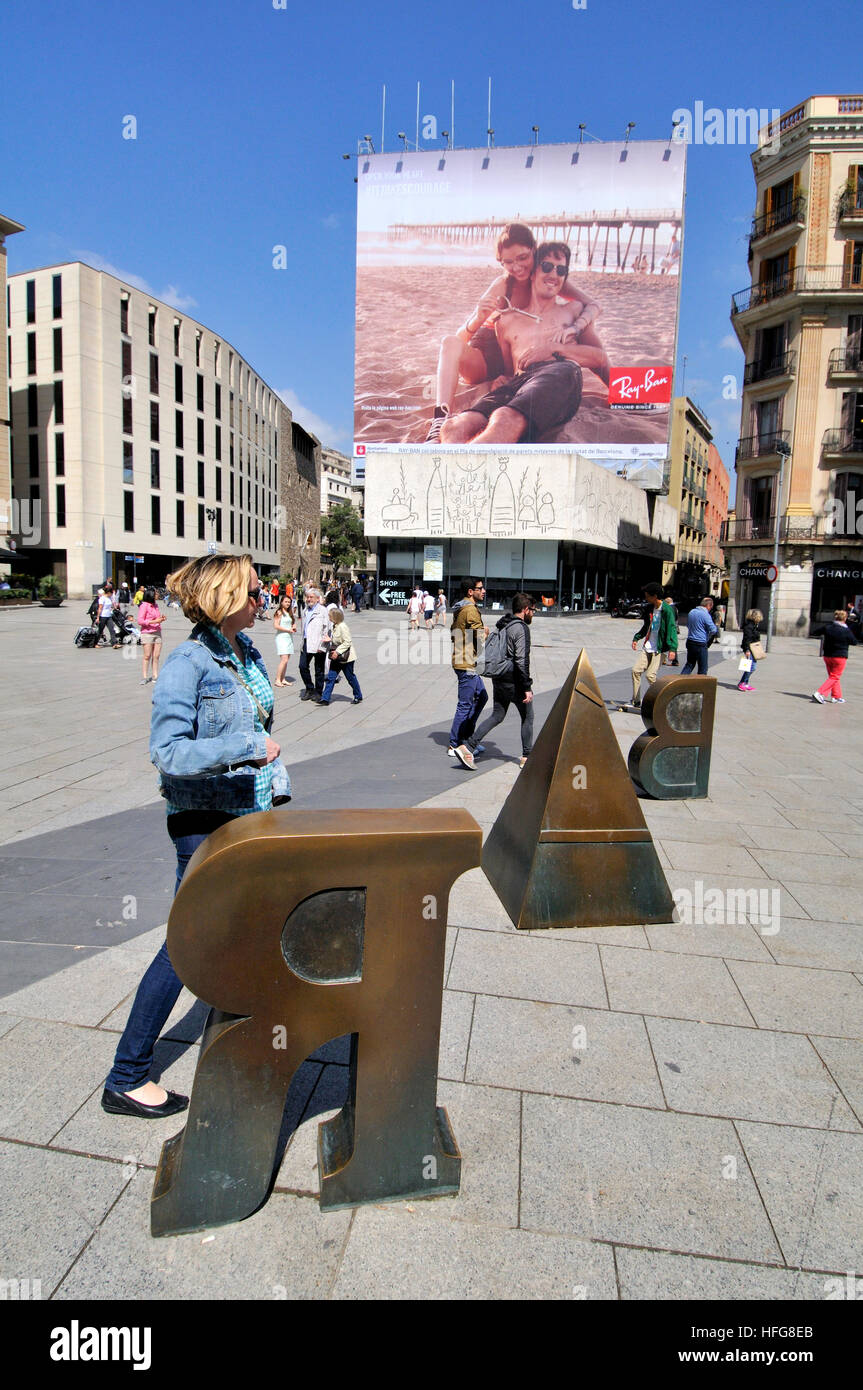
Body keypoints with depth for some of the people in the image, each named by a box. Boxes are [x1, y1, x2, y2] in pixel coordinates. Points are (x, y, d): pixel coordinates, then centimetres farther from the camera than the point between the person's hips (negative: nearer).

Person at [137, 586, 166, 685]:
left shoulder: (155, 605, 15)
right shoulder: (144, 605, -6)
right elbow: (140, 621, -12)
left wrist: (161, 618, 6)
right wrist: (154, 621, -19)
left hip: (157, 633, 6)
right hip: (147, 633, -6)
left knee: (156, 656, 3)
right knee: (147, 656, -3)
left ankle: (155, 676, 9)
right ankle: (145, 677, 3)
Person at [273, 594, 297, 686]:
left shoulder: (289, 613, 16)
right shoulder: (279, 613, -6)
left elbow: (292, 623, 27)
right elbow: (276, 626, -13)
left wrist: (294, 627, 4)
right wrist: (288, 630, -13)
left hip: (289, 637, 8)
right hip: (281, 638, -7)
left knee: (286, 660, 6)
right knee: (284, 660, -14)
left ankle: (283, 679, 12)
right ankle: (277, 680, -9)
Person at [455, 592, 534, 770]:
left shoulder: (502, 625, 11)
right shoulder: (521, 628, -16)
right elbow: (522, 661, -22)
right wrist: (527, 688, -20)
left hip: (498, 680, 8)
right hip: (514, 681, -8)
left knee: (497, 716, 13)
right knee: (527, 717, 10)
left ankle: (467, 747, 1)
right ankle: (527, 757, 18)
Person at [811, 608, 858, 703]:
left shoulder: (827, 627, -4)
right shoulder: (846, 631, -14)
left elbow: (814, 632, 5)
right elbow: (854, 642, -4)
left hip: (827, 656, 5)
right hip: (840, 656, -5)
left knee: (832, 676, 18)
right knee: (835, 677, 2)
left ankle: (837, 696, 22)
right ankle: (820, 693, -12)